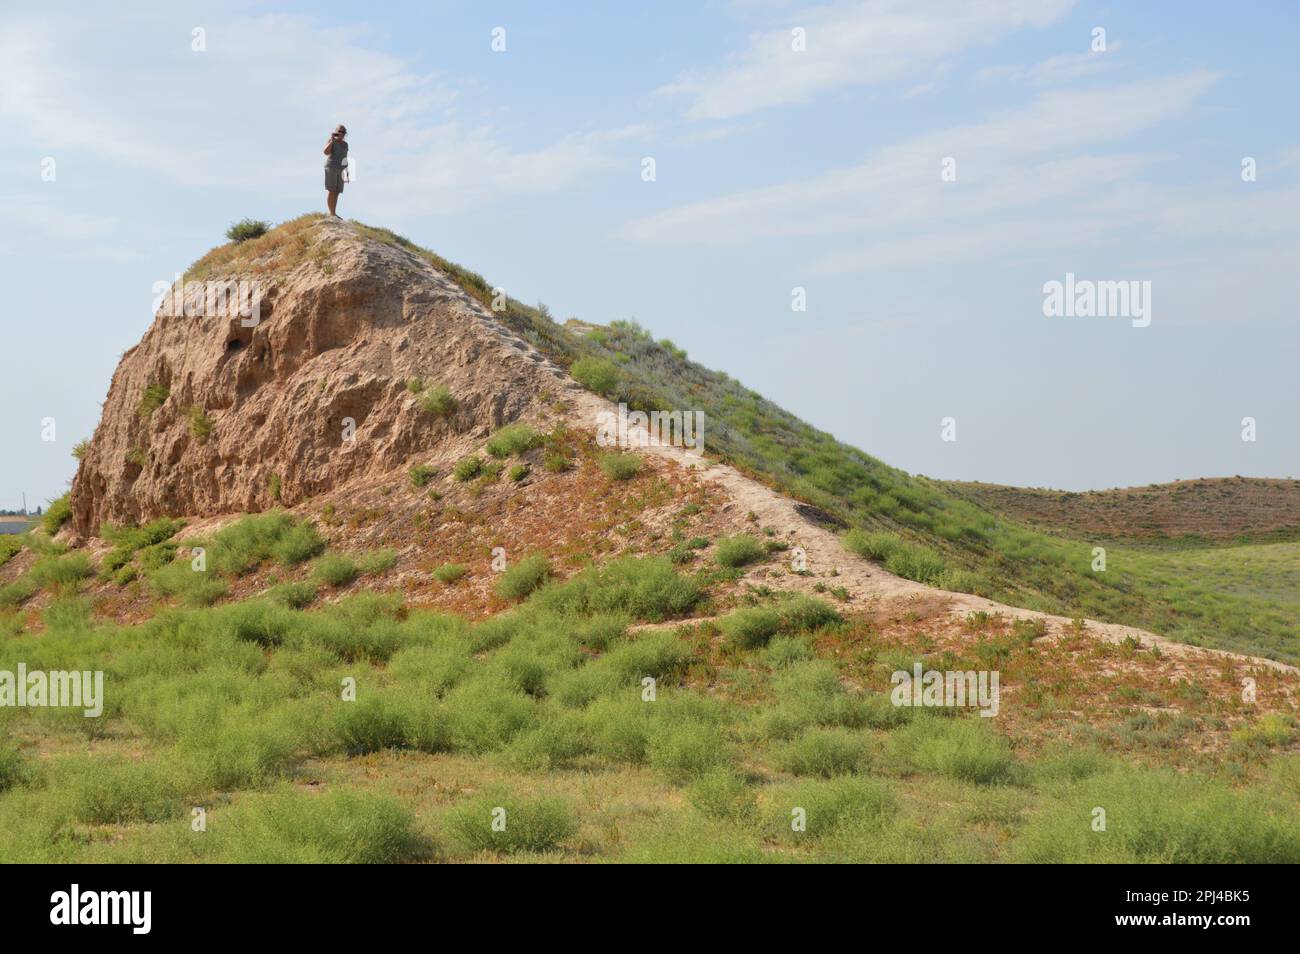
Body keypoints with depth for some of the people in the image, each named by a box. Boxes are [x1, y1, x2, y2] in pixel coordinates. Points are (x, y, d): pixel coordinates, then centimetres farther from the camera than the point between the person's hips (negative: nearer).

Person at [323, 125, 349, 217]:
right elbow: (326, 152, -21)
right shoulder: (331, 141, -5)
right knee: (331, 190, -9)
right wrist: (332, 140, -21)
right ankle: (331, 213, -10)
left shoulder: (345, 144, 14)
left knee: (337, 192, 5)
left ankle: (333, 213, 8)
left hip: (340, 169, 7)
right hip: (331, 167, -7)